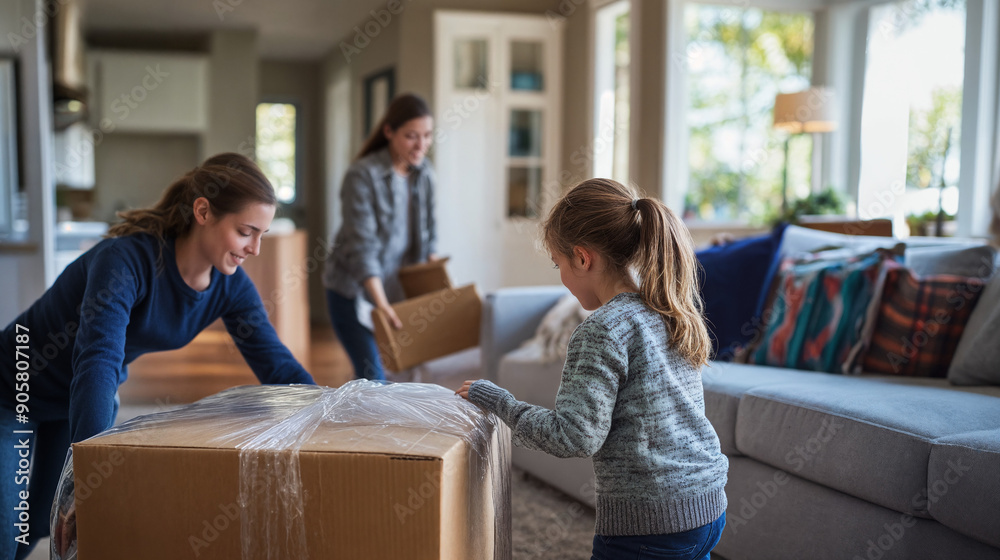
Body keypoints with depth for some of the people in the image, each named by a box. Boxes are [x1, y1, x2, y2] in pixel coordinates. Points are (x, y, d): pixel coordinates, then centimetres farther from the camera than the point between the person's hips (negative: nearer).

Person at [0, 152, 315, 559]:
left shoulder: (231, 286, -16)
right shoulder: (127, 259, -36)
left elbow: (278, 366, -14)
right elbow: (97, 360, -47)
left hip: (84, 400, 6)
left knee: (43, 524, 17)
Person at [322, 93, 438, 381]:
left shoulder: (424, 173, 1)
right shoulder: (362, 175, -19)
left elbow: (428, 233, 10)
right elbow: (362, 245, -25)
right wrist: (381, 304, -33)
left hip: (398, 288, 6)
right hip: (353, 291, -6)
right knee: (373, 376, -11)